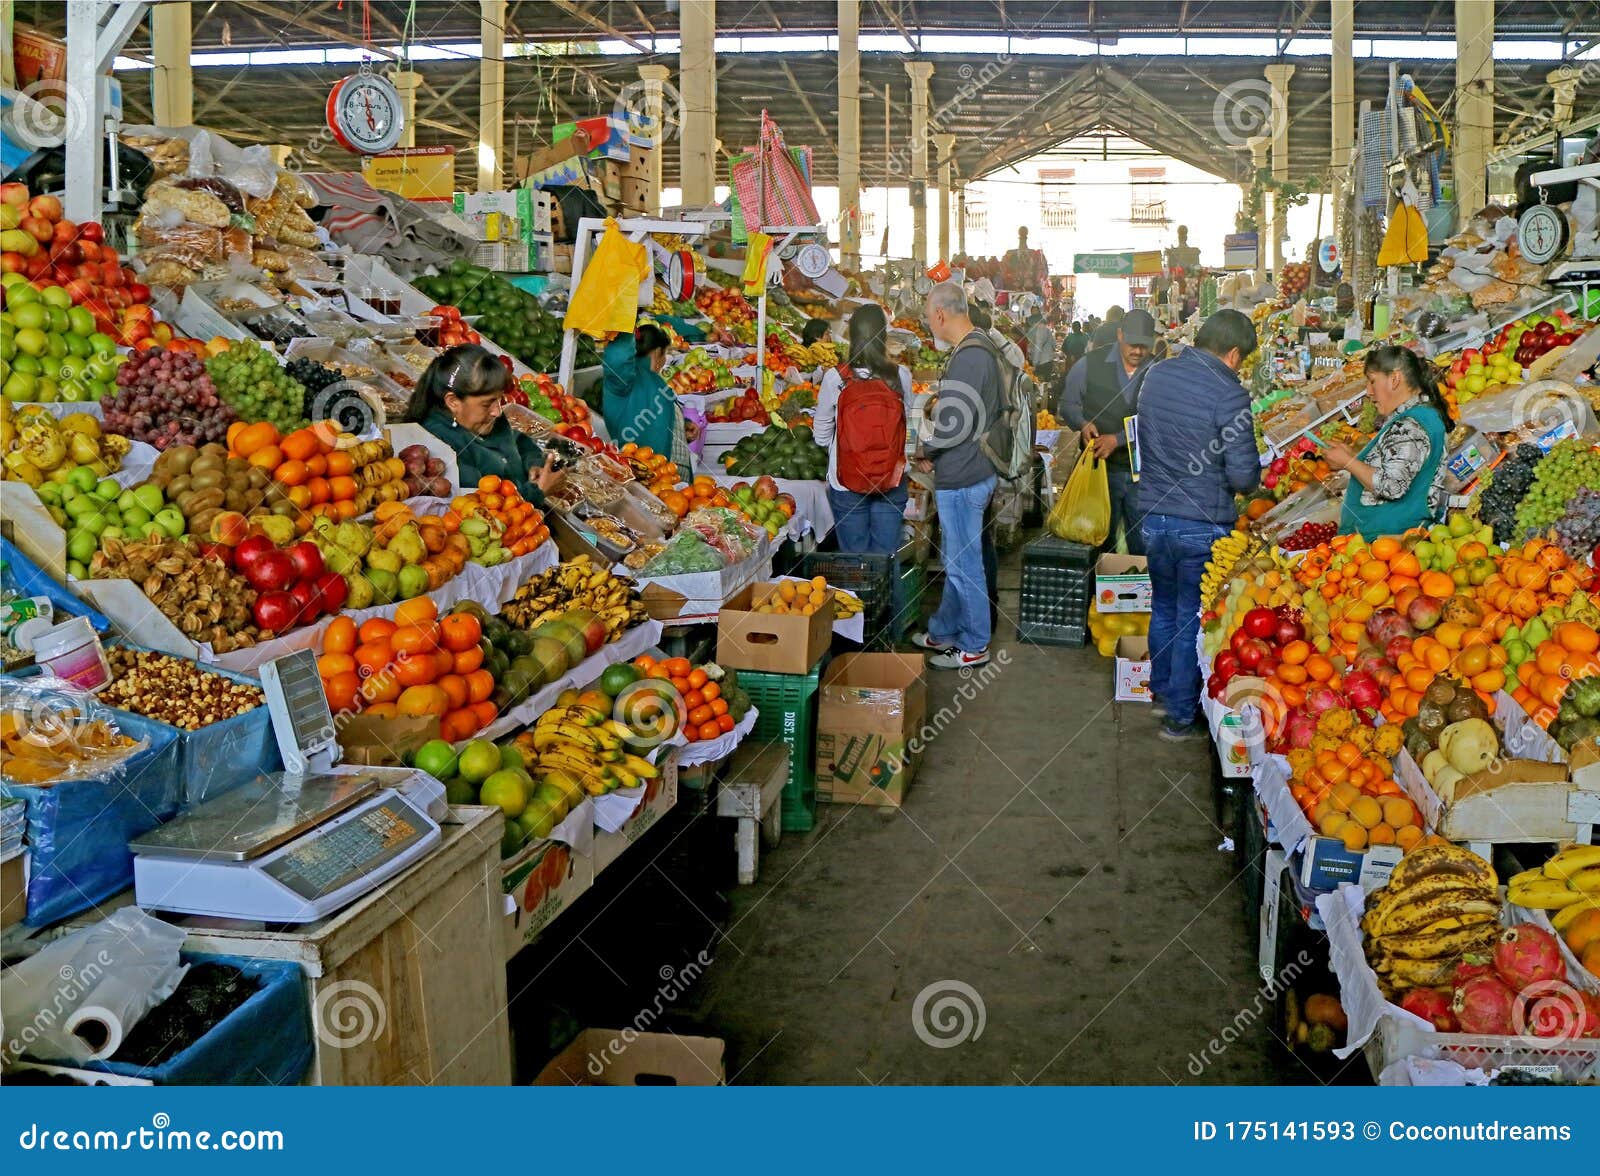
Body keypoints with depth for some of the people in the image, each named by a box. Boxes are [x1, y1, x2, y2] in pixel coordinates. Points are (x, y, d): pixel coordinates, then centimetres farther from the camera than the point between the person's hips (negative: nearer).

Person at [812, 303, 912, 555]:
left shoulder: (835, 378, -12)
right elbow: (906, 419, 4)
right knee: (886, 557, 11)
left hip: (846, 485, -1)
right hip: (892, 483, 1)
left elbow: (821, 436, -4)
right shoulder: (901, 375, -9)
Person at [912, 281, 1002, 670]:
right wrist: (935, 454, 11)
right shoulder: (981, 348, 11)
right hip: (973, 469, 11)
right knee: (956, 560, 20)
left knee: (963, 565, 1)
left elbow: (955, 424, -26)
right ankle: (943, 631, 34)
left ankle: (973, 646, 13)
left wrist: (927, 453, -8)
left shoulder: (968, 357, -22)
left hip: (961, 478, -11)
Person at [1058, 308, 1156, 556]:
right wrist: (1083, 424, -13)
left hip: (1142, 471, 0)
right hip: (1101, 468, 0)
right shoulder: (1091, 364, -3)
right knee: (1101, 541, 13)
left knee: (1142, 545, 8)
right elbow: (1068, 403, 7)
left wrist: (1118, 439, -17)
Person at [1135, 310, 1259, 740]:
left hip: (1153, 515, 6)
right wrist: (1254, 472, 5)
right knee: (1193, 620, 6)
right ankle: (1181, 716, 15)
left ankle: (1162, 692, 37)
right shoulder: (1228, 393, -17)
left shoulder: (1156, 375, 3)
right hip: (1202, 525, -6)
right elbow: (1243, 475, -17)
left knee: (1164, 609, 23)